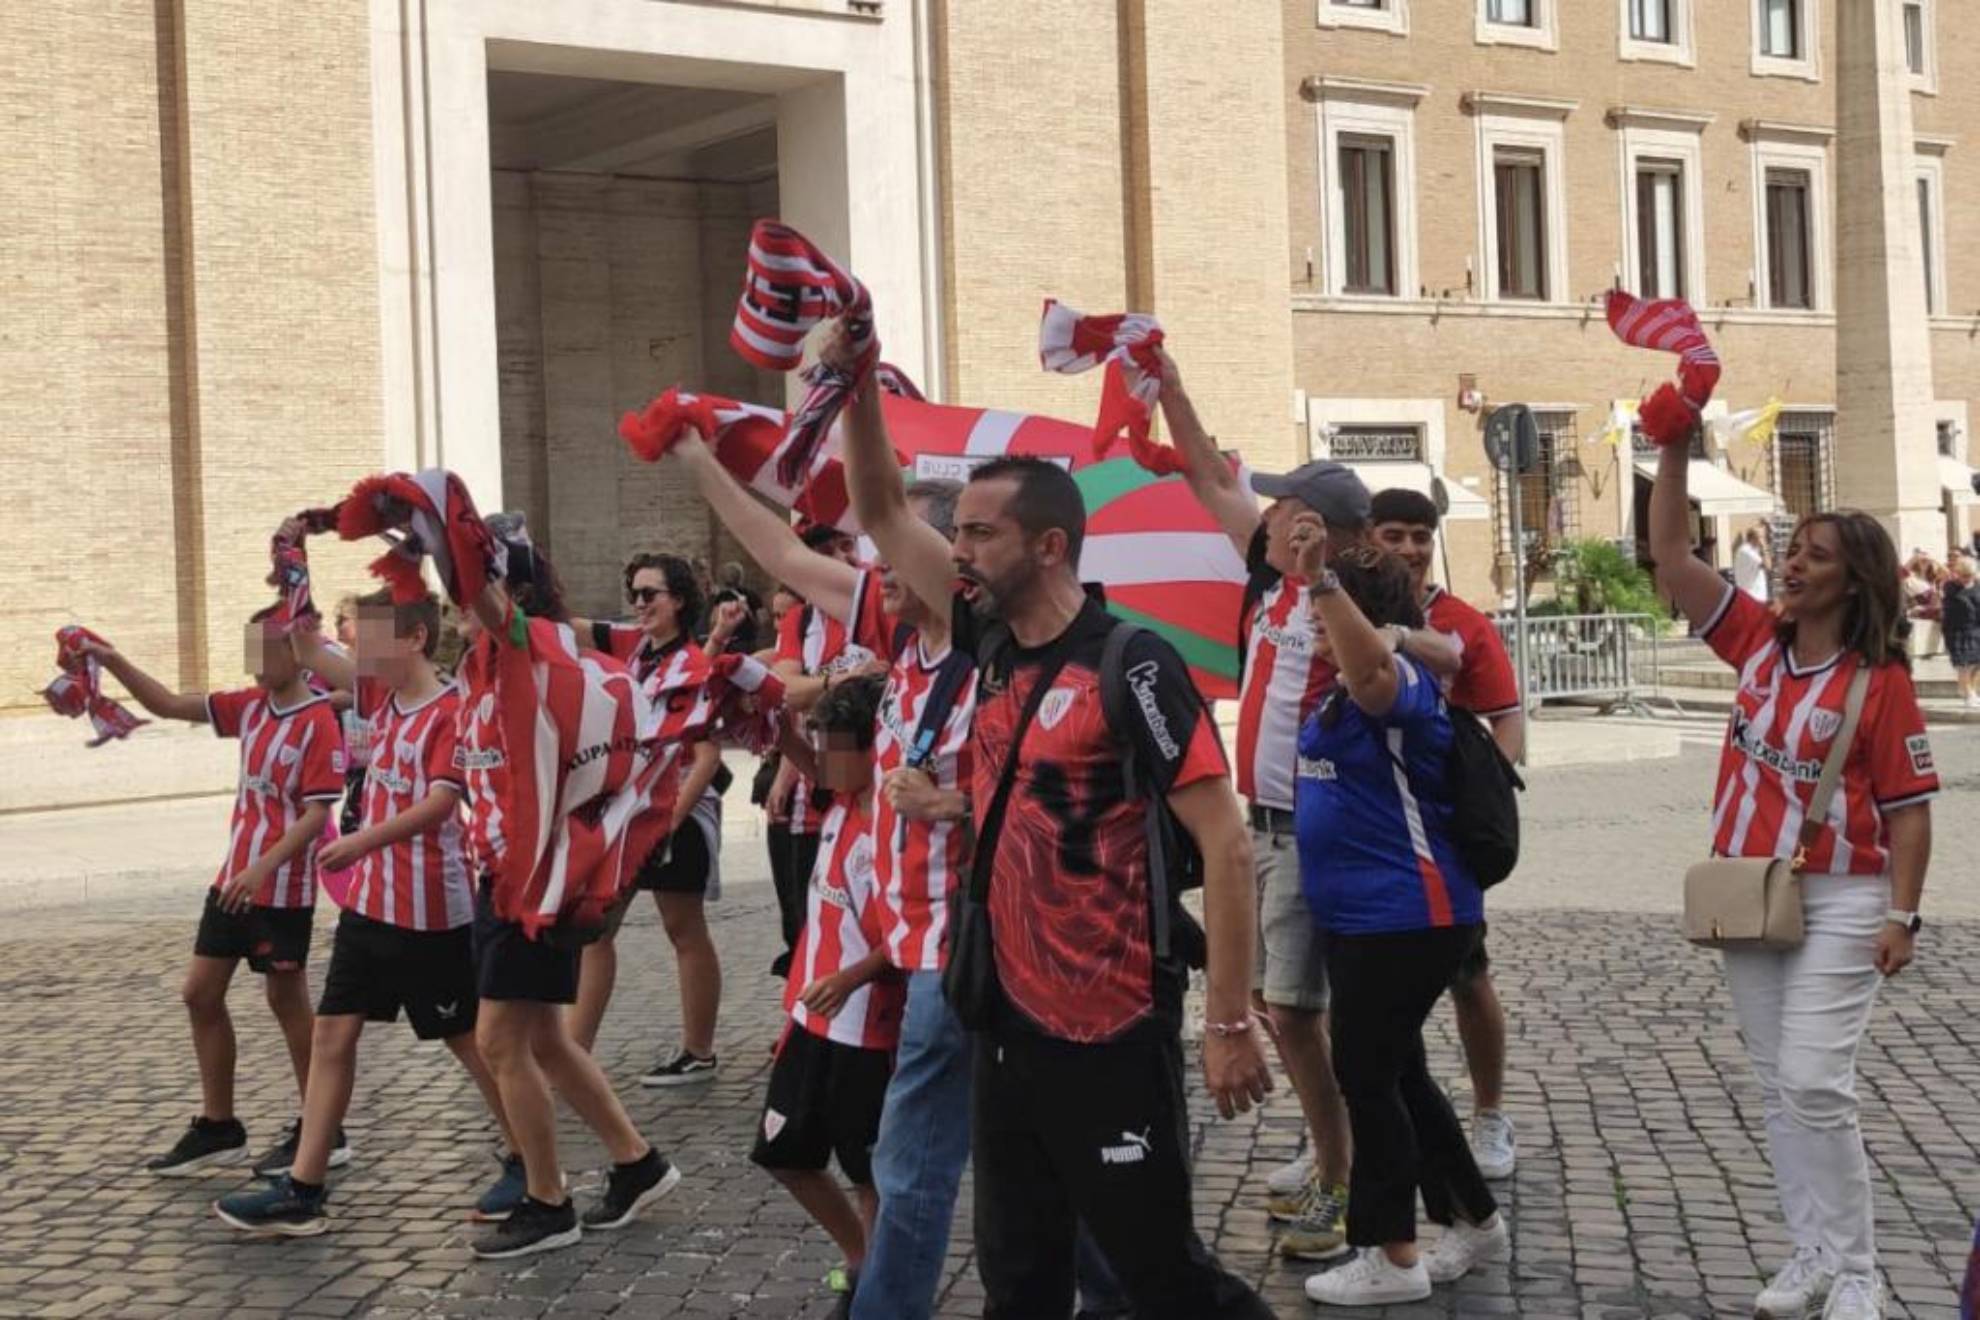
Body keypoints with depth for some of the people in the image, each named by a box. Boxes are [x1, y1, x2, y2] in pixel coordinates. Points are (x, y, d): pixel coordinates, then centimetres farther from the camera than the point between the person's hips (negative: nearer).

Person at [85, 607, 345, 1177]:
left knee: (287, 1002, 1)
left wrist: (264, 867, -26)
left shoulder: (319, 723, -16)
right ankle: (218, 1129, 21)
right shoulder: (250, 706, 5)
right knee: (201, 993, 11)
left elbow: (317, 814, -19)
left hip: (282, 889, -8)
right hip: (234, 879, 8)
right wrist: (113, 662, -1)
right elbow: (168, 704, 10)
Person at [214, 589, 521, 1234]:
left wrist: (367, 840, -31)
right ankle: (301, 1189, 8)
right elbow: (312, 654, 12)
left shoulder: (450, 711, -16)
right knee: (332, 1033, 5)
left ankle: (523, 1162, 22)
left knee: (467, 1038, 5)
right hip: (370, 903, 8)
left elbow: (440, 804, -25)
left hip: (430, 912, -8)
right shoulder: (381, 697, 7)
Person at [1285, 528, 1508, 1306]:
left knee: (1367, 1075, -4)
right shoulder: (1342, 691, 12)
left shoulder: (1402, 683, -17)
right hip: (1358, 916, 10)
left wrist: (1320, 576, -51)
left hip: (1407, 918, -10)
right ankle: (1476, 1223, 30)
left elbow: (1369, 665, -41)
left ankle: (1391, 1259, 8)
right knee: (1394, 1073, 16)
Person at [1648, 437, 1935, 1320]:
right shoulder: (1759, 641, 4)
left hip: (1837, 905, -6)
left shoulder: (1880, 681, -10)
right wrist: (1675, 451, -8)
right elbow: (1671, 559, 1)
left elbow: (1909, 808, -9)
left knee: (1814, 1085, -10)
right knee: (1778, 1089, 10)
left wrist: (1902, 917, -15)